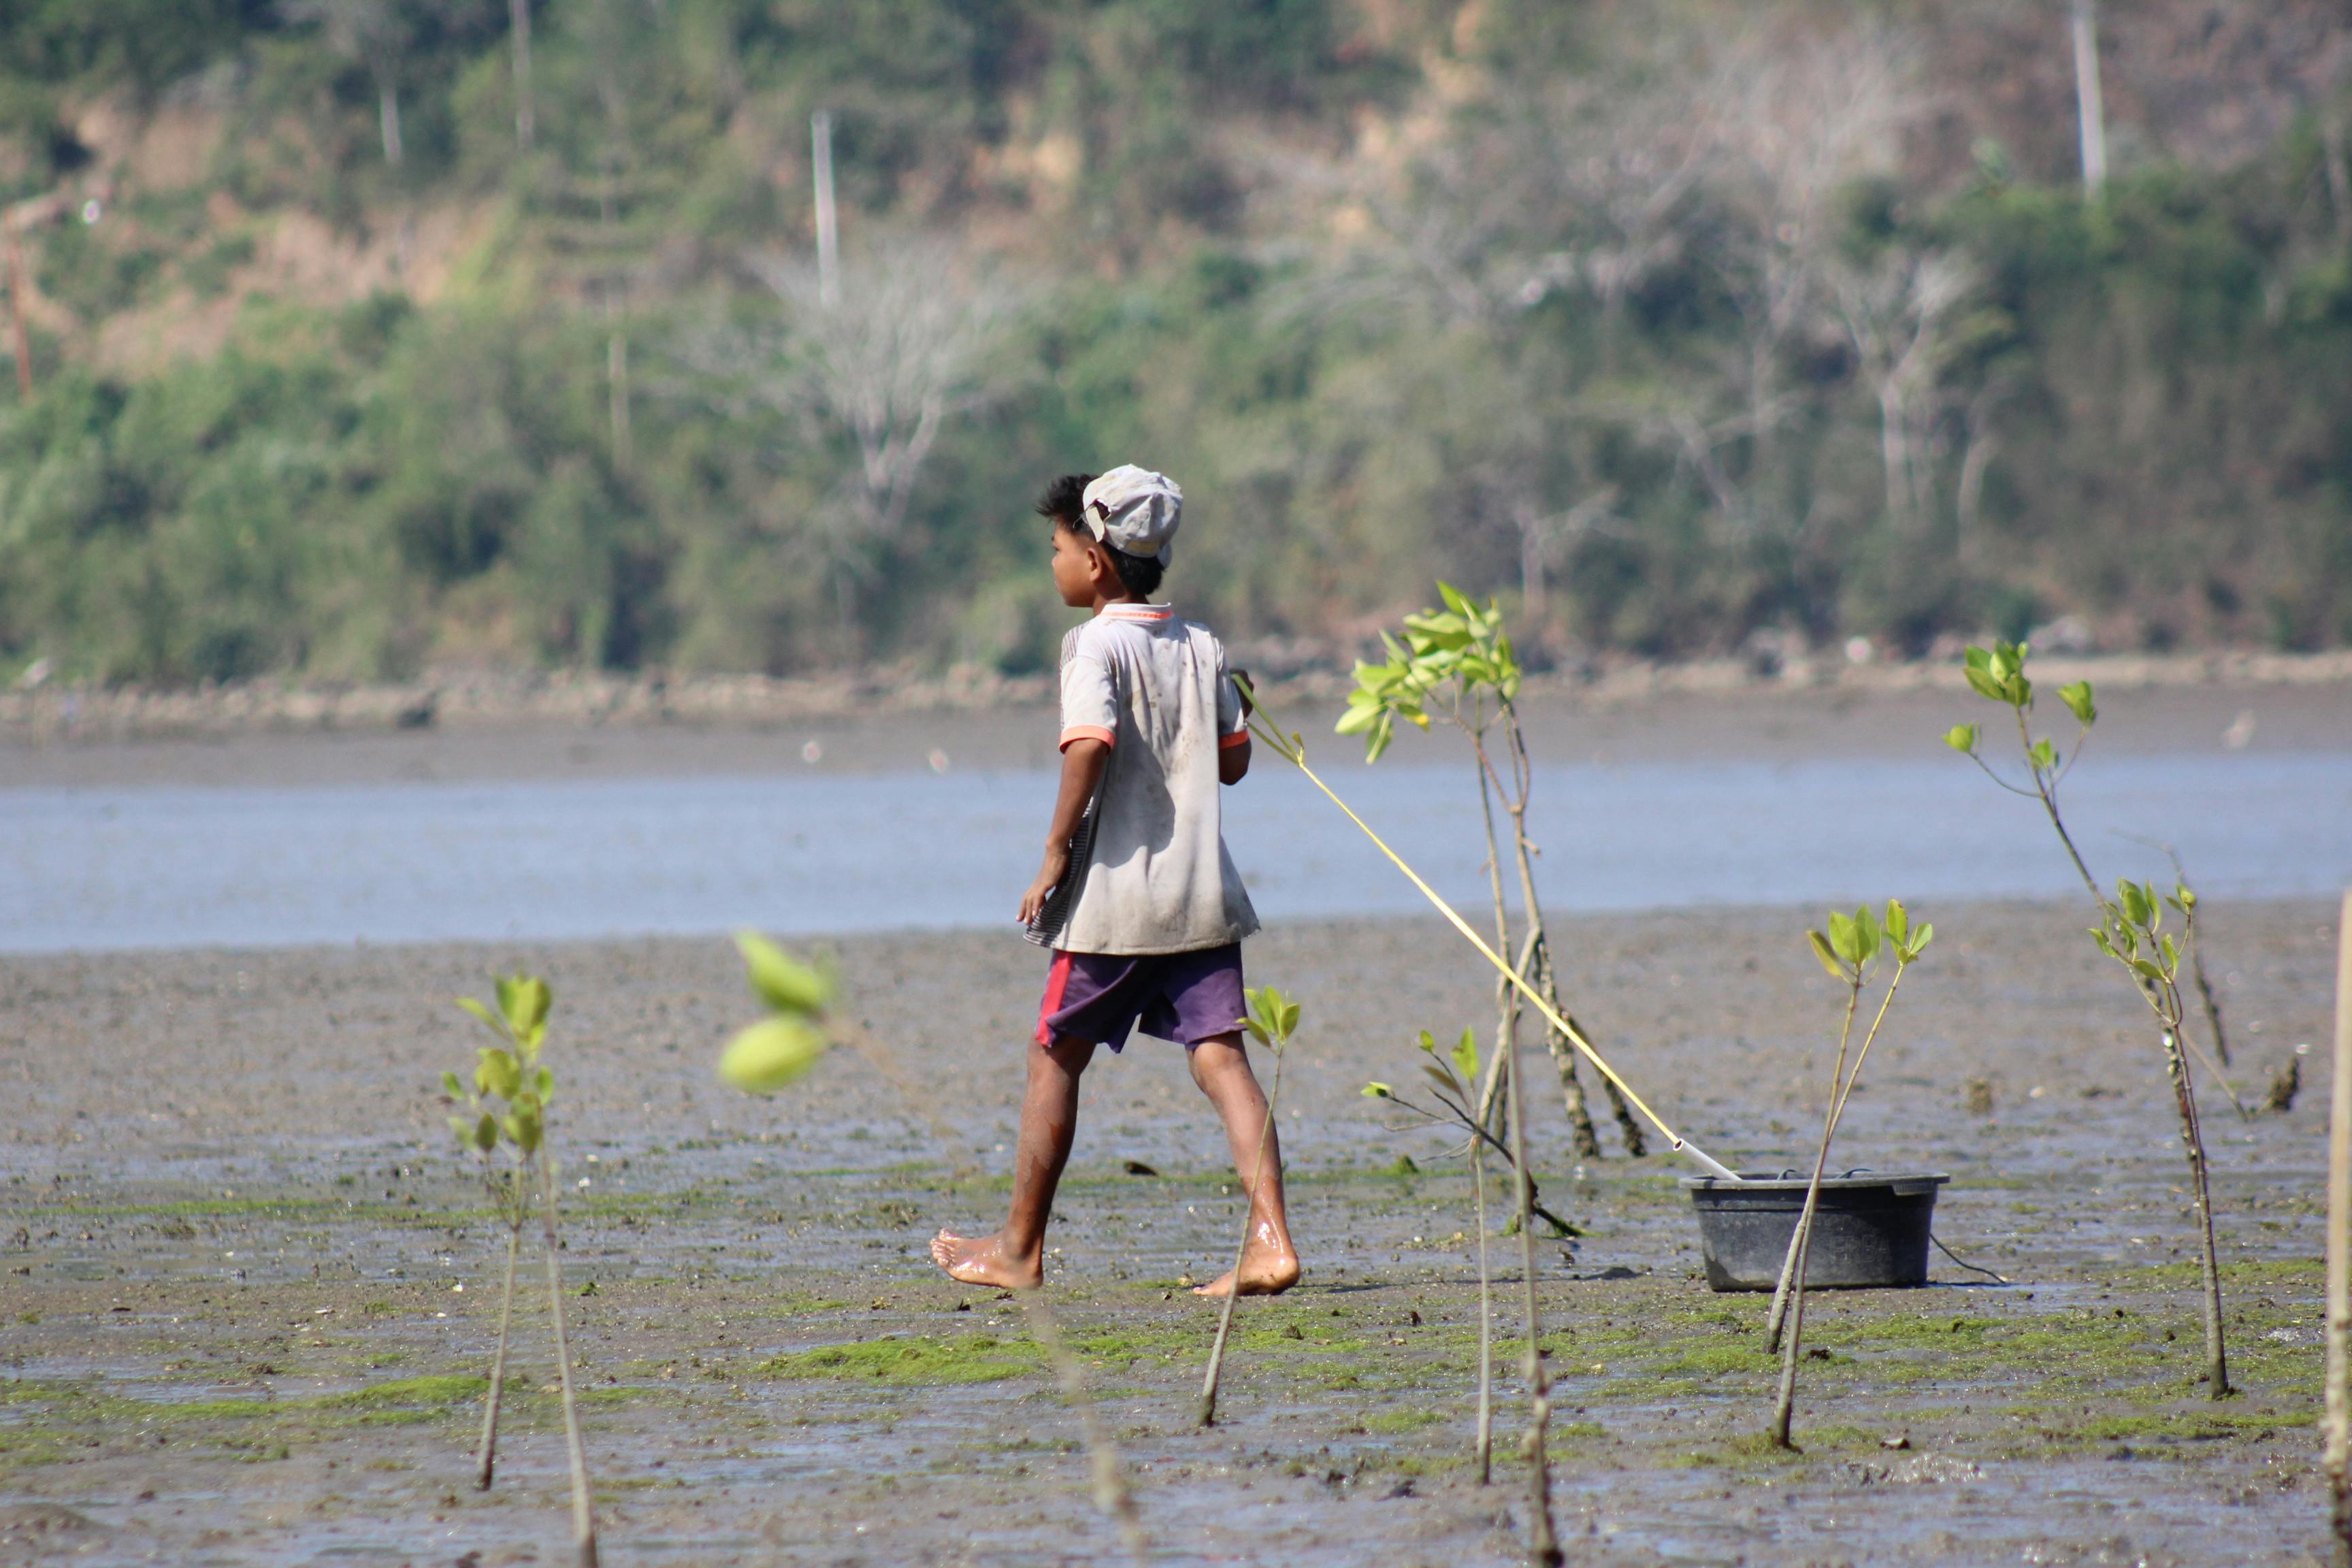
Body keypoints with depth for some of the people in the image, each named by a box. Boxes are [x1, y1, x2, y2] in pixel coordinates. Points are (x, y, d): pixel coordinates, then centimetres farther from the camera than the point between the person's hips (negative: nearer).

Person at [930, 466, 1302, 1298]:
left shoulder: (1096, 645, -9)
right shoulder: (1203, 646, 10)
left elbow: (1089, 745, -23)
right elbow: (1234, 760, 14)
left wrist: (1055, 853, -16)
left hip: (1117, 893, -5)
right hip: (1203, 896, 5)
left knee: (1055, 1058, 9)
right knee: (1221, 1058, -1)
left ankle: (1020, 1248, 18)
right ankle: (1270, 1238, -16)